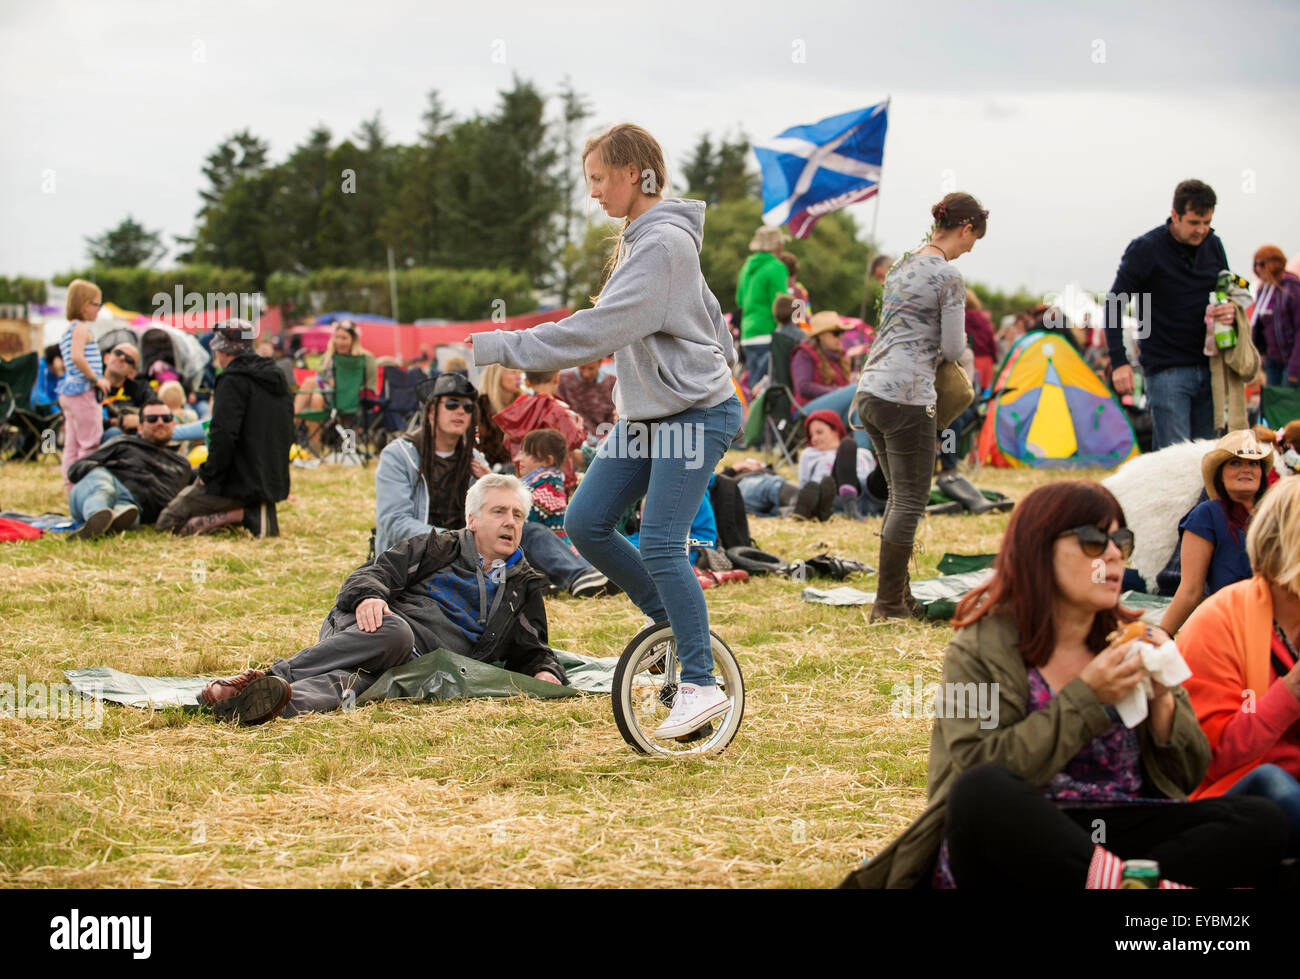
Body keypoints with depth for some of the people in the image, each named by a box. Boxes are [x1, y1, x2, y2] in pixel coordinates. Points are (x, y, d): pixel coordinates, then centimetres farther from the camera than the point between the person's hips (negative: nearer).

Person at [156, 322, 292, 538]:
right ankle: (254, 514, 2)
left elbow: (223, 435, -24)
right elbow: (287, 437, 19)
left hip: (241, 483, -8)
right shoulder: (277, 379, 14)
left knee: (167, 522, -1)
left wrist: (207, 474, -12)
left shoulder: (233, 380, -13)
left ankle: (243, 515, -15)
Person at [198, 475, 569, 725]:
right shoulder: (438, 548, 19)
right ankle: (275, 677, -50)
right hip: (380, 622, 0)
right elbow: (375, 573, 10)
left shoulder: (524, 588, 27)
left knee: (351, 684, -36)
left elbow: (530, 650, 29)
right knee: (393, 633, -41)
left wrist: (546, 673, 4)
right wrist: (368, 596, -15)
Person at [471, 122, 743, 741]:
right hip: (646, 414, 10)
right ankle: (671, 622, 17)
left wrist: (497, 347, -25)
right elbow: (709, 316, 23)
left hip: (696, 413, -10)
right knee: (585, 523, 2)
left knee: (661, 544, -15)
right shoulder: (640, 238, 13)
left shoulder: (665, 243, -19)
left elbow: (598, 329, -27)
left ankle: (700, 684, -7)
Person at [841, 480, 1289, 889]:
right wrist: (1085, 698, -14)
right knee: (982, 792, -38)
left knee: (1264, 822, -21)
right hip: (1018, 838, -4)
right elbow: (983, 770, -14)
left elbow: (1187, 778, 14)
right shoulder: (980, 649, 2)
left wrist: (1161, 699, -4)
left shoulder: (1133, 641, 15)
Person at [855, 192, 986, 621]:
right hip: (907, 396, -9)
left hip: (869, 390, 9)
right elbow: (952, 349, -6)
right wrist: (958, 340, 14)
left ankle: (897, 594, 19)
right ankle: (888, 604, -1)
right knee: (910, 502, -2)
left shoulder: (903, 264, 16)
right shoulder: (949, 276, -9)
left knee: (900, 497, 16)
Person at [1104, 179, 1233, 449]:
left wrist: (1231, 310, -7)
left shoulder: (1213, 245, 8)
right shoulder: (1145, 249, -9)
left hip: (1207, 366, 6)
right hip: (1166, 369, -6)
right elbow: (1115, 304, -7)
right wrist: (1119, 361, -15)